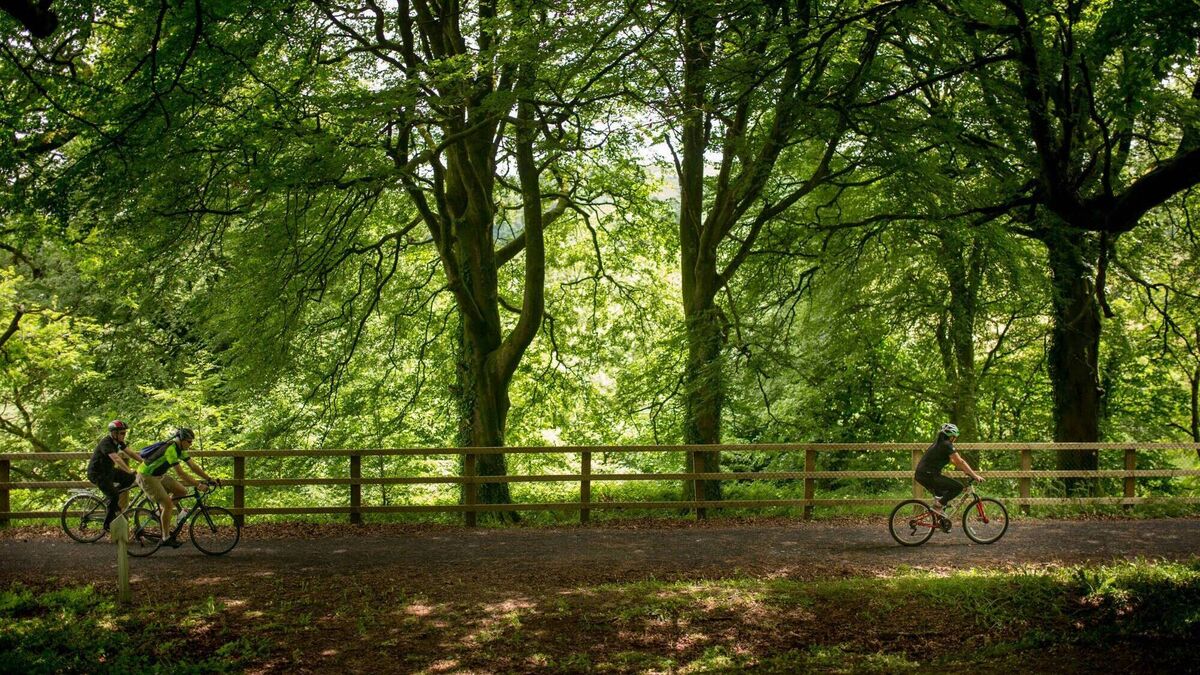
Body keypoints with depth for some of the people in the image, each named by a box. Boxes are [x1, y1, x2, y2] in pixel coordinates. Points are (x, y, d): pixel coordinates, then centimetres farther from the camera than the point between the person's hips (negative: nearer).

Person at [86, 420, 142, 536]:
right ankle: (107, 525, -5)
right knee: (114, 496, -17)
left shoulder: (118, 442, 1)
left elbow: (130, 453, 2)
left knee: (130, 478, -6)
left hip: (108, 470, 9)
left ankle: (110, 498, 8)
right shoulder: (106, 443, -26)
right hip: (96, 473, -9)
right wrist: (129, 470, -47)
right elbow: (116, 458, -38)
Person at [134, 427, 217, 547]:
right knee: (168, 504, -16)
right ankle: (166, 538, -7)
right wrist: (198, 485, -32)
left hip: (158, 475, 9)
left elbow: (194, 466, 5)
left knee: (182, 492, 3)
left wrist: (209, 478, -3)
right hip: (146, 476, -9)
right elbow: (180, 474, -31)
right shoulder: (171, 449, -28)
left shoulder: (181, 450, 2)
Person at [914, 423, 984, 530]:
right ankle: (938, 505, -6)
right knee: (958, 487, -10)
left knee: (944, 494, 27)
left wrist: (966, 470, 25)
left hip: (921, 474, 10)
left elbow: (953, 460, 25)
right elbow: (960, 462, -12)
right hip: (928, 476, -10)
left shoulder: (939, 443, 18)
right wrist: (974, 475, -10)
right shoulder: (947, 445, -10)